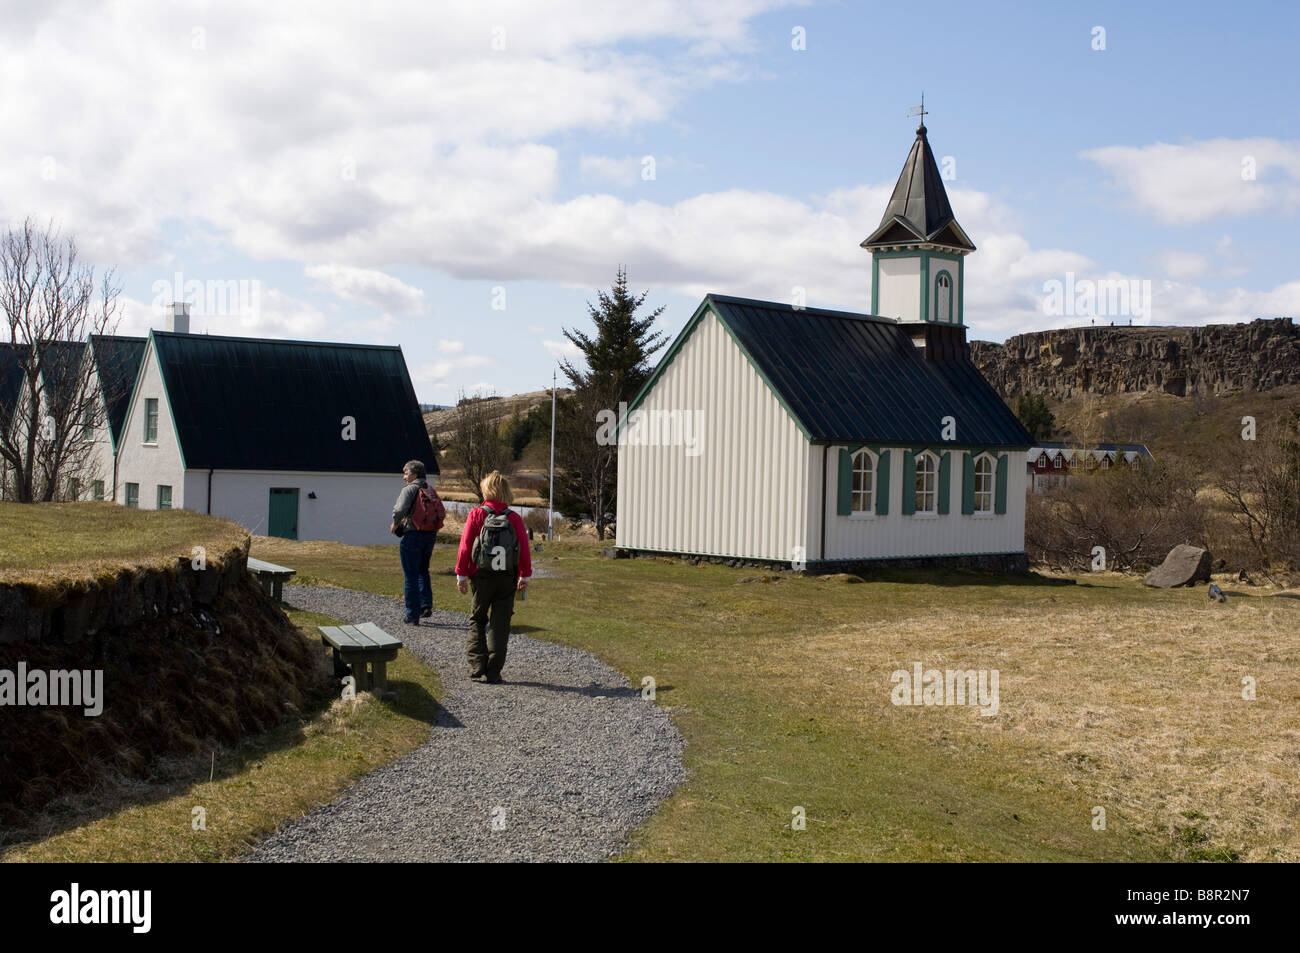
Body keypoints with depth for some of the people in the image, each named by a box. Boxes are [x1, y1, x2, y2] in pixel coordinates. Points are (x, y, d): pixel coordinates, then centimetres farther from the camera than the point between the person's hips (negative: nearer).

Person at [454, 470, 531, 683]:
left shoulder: (476, 514, -5)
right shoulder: (514, 518, 0)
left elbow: (465, 546, -6)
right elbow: (524, 548, 1)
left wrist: (461, 575, 1)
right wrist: (524, 576, 12)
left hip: (481, 578, -1)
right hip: (507, 579, 1)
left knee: (477, 621, 12)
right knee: (500, 624, 7)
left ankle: (477, 669, 5)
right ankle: (493, 672, 5)